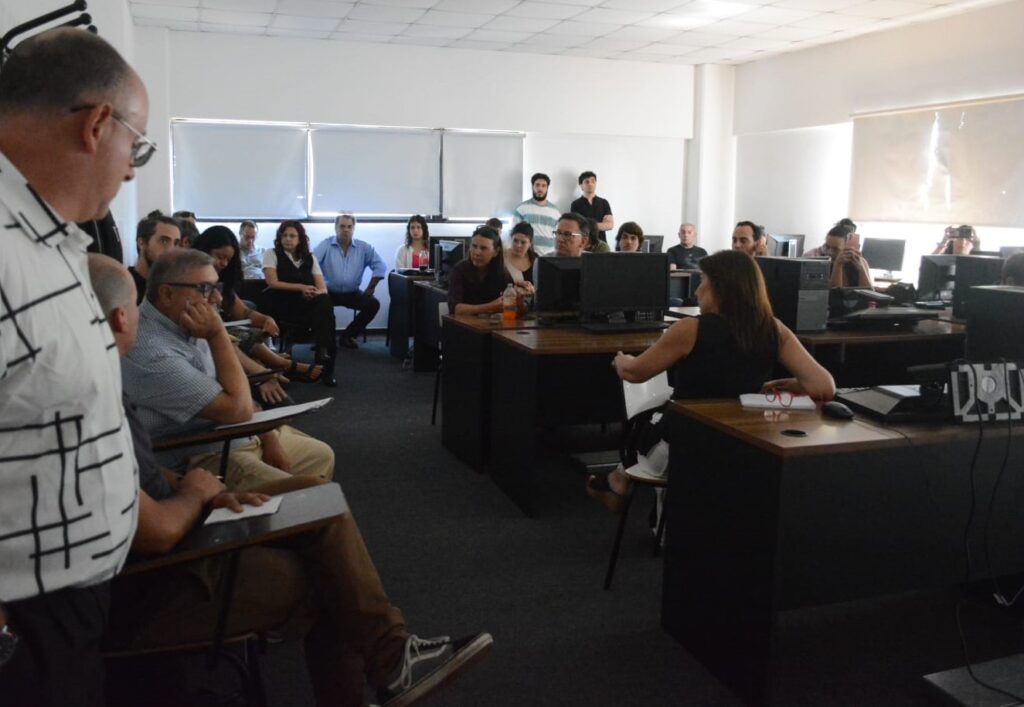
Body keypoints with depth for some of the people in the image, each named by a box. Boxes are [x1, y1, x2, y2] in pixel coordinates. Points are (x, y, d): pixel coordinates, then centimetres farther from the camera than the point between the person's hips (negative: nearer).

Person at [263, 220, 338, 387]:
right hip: (281, 304, -4)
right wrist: (301, 288, -14)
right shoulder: (271, 254, 8)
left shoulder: (310, 258, 15)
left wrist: (313, 293, -19)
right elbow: (272, 283, -6)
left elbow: (323, 289, 6)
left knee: (325, 303, -32)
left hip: (308, 305, 4)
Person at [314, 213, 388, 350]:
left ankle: (348, 335, -2)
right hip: (330, 291, -2)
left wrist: (371, 288, -8)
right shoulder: (325, 245, -3)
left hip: (352, 293, 2)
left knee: (373, 304, -21)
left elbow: (380, 266, -1)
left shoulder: (364, 247, 3)